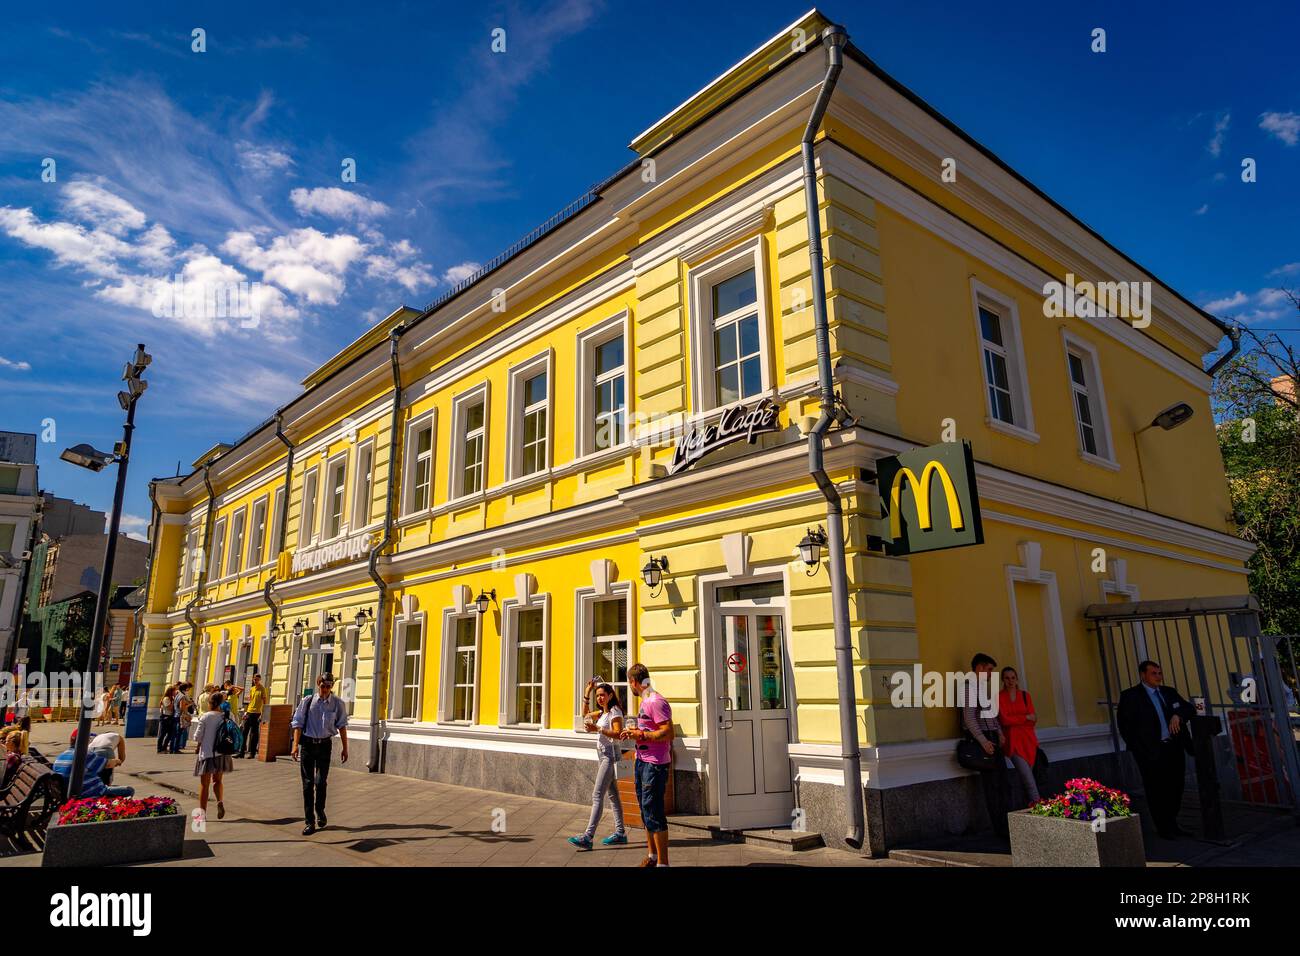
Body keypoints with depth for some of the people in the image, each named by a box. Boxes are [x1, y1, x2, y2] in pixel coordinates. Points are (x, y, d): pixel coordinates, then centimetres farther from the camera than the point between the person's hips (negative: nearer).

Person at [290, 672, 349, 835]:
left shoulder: (338, 704, -1)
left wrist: (345, 748, 2)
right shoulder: (307, 701, -2)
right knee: (307, 783, 4)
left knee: (320, 781, -6)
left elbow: (342, 725, 4)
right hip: (307, 743, 0)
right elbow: (298, 723, 0)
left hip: (325, 744, 0)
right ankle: (310, 821, 14)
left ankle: (320, 811, 23)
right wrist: (296, 745, -8)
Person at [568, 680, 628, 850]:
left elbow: (618, 734, -22)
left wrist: (598, 729, -30)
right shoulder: (602, 712, 16)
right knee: (612, 794, 13)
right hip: (602, 755, 10)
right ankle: (620, 833, 19)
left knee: (597, 795, -14)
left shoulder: (615, 712, -11)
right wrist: (587, 692, 15)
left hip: (610, 755, -10)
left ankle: (588, 837, -17)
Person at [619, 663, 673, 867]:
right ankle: (651, 855, 33)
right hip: (642, 761, 10)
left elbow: (668, 733, -23)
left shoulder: (656, 701, -18)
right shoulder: (645, 701, 13)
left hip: (655, 764, -10)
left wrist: (640, 735, -21)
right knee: (646, 810, 19)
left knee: (653, 812, -6)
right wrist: (634, 732, 13)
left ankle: (662, 862, 3)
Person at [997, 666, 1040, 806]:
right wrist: (1025, 718, -2)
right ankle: (1037, 802, -15)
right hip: (1013, 741, -3)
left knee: (1027, 776, -2)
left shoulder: (1025, 695, 13)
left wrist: (1014, 721, -5)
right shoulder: (999, 697, 1)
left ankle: (1034, 805, 3)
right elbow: (1004, 720, -6)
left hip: (1028, 739, 3)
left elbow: (1033, 720, 7)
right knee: (1027, 777, -14)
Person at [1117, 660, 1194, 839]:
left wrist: (1178, 715, -8)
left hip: (1174, 748, 6)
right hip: (1151, 751, -6)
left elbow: (1189, 708, 12)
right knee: (1157, 791, 1)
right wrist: (1138, 747, -10)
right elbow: (1124, 724, -7)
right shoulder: (1131, 696, -5)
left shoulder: (1169, 692, 14)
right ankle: (1163, 828, 12)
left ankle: (1172, 824, 27)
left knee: (1175, 789, 11)